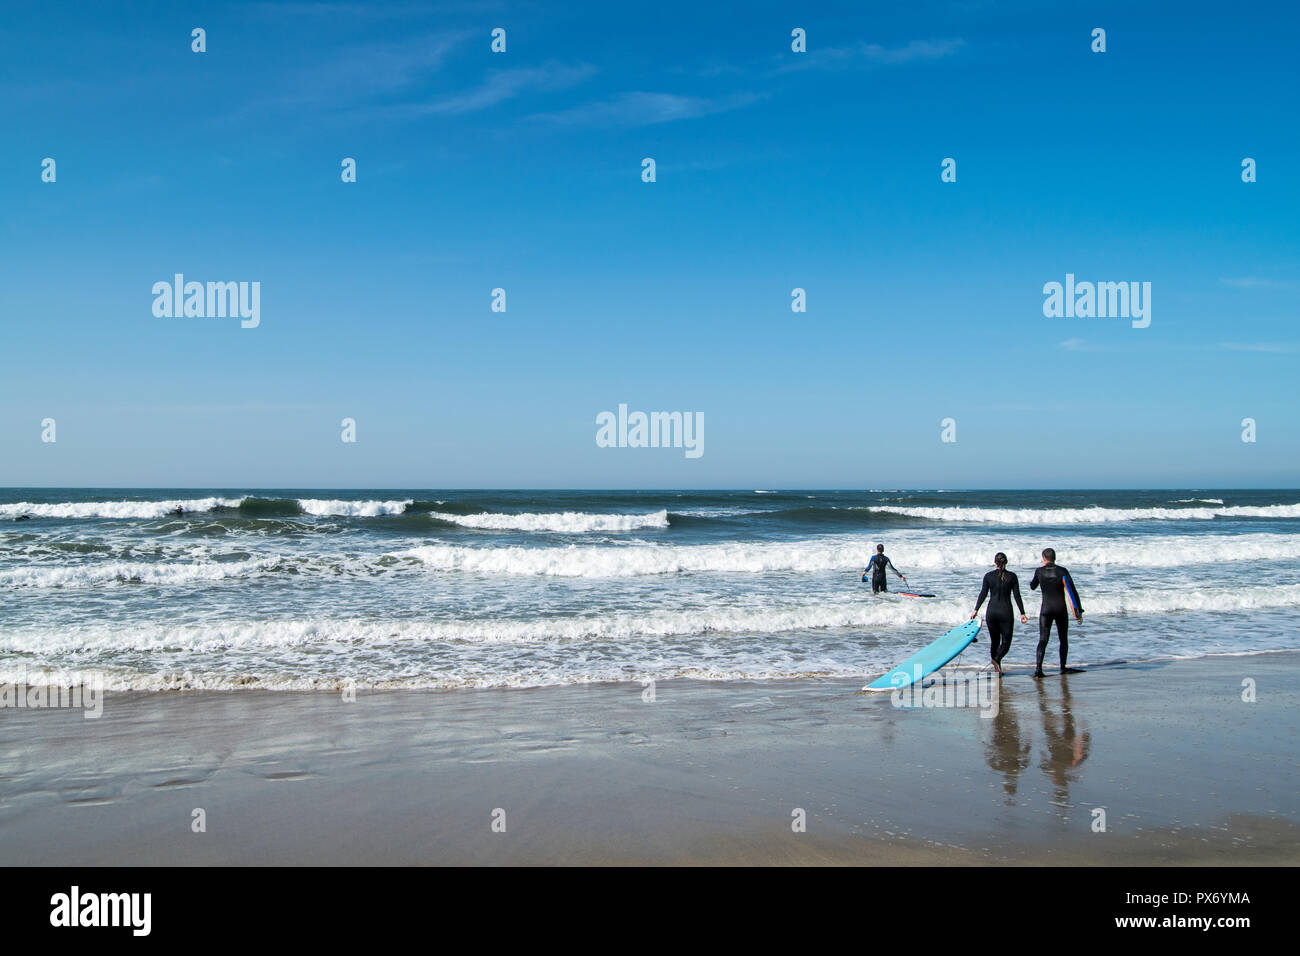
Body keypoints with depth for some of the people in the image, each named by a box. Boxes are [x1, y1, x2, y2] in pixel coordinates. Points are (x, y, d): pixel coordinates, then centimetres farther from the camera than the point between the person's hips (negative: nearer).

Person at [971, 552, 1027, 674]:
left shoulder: (988, 576, 0)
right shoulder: (1012, 576, -3)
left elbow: (983, 594, 0)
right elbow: (1017, 596, -3)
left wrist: (976, 610, 9)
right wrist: (1022, 613, 1)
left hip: (991, 611, 2)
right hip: (1006, 612, -2)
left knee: (994, 641, 14)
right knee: (1006, 642, 4)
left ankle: (997, 668, 12)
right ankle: (997, 659, -24)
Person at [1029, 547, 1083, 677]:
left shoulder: (1039, 571, -3)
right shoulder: (1062, 571, -4)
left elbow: (1033, 587, 15)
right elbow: (1073, 591, -7)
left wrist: (1031, 583, 37)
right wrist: (1079, 611, -4)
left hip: (1046, 609, 0)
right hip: (1061, 610, 0)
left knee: (1043, 639, -3)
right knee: (1063, 639, 17)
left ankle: (1038, 668, -18)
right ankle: (1063, 667, 21)